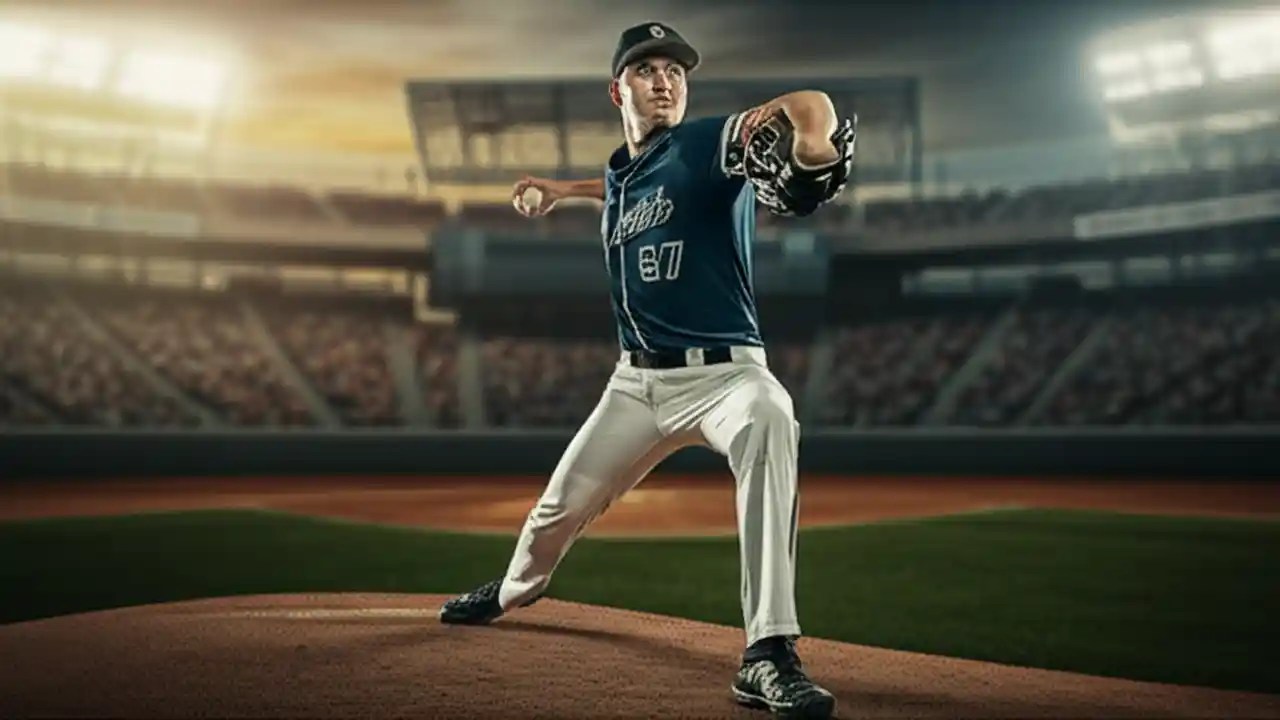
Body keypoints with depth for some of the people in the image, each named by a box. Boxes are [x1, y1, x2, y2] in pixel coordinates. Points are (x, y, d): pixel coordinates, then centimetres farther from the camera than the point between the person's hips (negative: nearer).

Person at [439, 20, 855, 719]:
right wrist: (567, 188, 43)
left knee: (770, 423, -41)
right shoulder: (619, 173, 10)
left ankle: (769, 655, -41)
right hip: (637, 382, 7)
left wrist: (810, 143, -52)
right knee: (560, 506, 15)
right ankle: (512, 590, 51)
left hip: (724, 373, -6)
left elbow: (811, 105, -30)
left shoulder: (708, 144, -11)